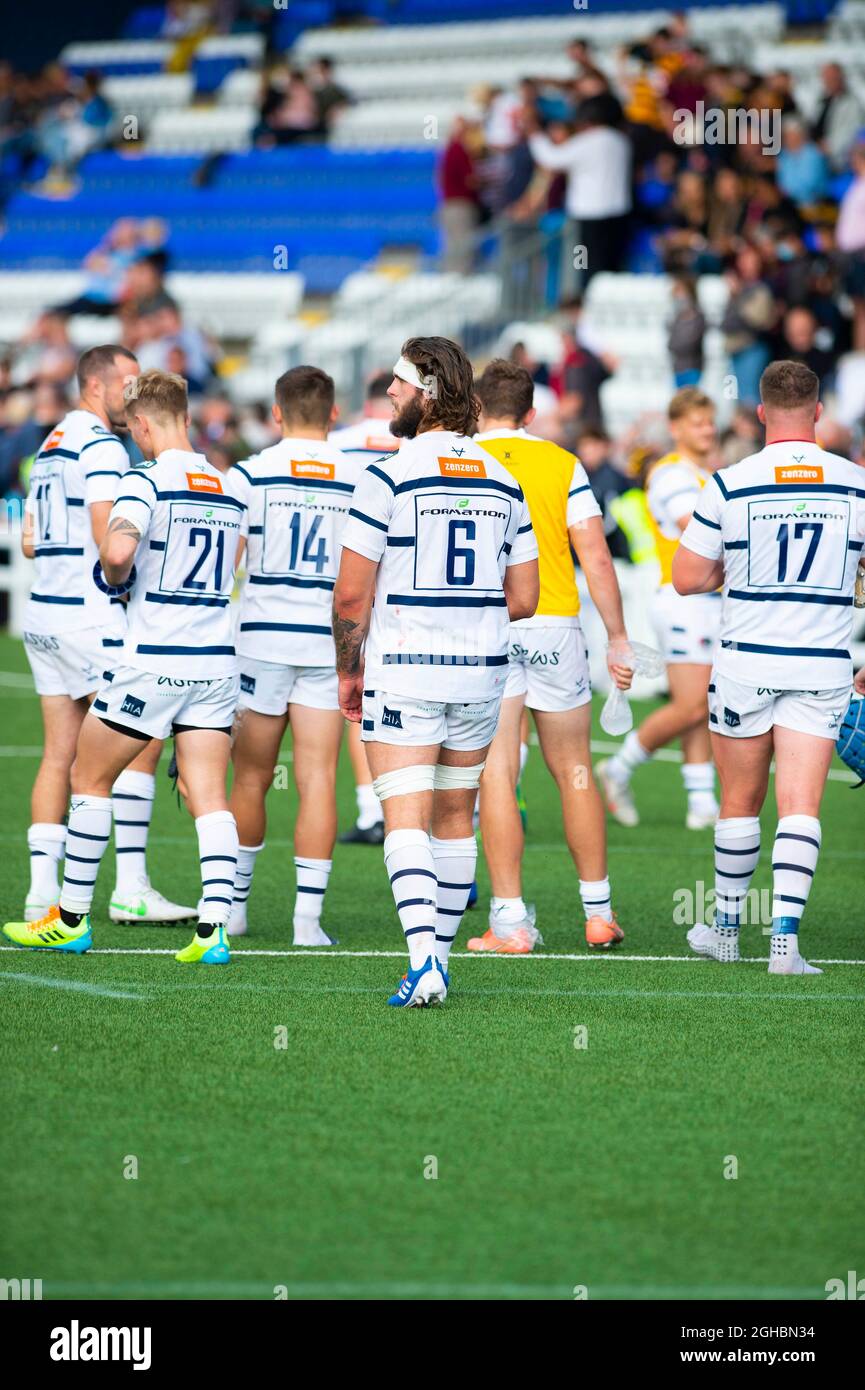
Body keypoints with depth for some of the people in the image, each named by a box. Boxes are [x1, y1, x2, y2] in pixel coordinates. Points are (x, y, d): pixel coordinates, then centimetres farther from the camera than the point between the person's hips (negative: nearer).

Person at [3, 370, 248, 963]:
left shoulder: (147, 480, -11)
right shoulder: (232, 490, 10)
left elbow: (118, 551, -26)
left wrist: (116, 577, -5)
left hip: (152, 662, -5)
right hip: (217, 662, 5)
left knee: (90, 777, 12)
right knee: (210, 798, 2)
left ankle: (72, 920, 18)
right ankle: (216, 925, -13)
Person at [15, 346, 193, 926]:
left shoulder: (50, 447, 18)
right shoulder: (101, 447, -11)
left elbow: (31, 542, 21)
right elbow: (109, 538, -20)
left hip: (43, 616, 9)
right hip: (89, 618, -9)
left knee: (59, 756, 7)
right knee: (142, 743, -5)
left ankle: (43, 890, 3)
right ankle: (131, 888, -9)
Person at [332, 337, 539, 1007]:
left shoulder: (389, 477, -11)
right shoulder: (502, 481, 6)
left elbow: (352, 595, -9)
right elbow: (523, 599, 9)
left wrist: (349, 671, 5)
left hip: (403, 672, -5)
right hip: (482, 674, 5)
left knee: (407, 821, -8)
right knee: (454, 819, 15)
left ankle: (423, 960, -22)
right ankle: (439, 956, 22)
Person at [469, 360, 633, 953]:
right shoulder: (563, 464, 4)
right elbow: (596, 557, -1)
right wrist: (618, 637, 3)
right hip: (556, 626, 2)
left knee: (497, 776, -3)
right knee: (575, 771, 13)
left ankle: (511, 921, -7)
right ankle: (599, 914, 20)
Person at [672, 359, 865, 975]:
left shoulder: (730, 485, -7)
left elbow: (686, 578, -2)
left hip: (746, 663, 0)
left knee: (741, 803, 13)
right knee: (801, 805, -2)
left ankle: (726, 928, 25)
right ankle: (785, 936, -12)